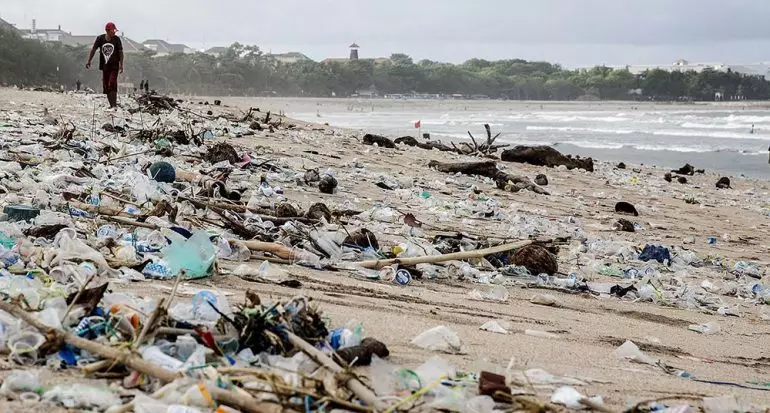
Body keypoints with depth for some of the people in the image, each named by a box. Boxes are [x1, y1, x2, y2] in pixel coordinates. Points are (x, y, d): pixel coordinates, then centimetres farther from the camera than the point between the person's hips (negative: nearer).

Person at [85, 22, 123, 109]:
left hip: (114, 66, -3)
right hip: (104, 66, 3)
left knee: (112, 84, -17)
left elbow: (120, 52, 0)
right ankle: (111, 105, 17)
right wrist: (89, 61, 4)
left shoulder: (116, 39, -4)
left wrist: (121, 65, -5)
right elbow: (93, 50, 7)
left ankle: (114, 104, -17)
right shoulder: (100, 39, -1)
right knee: (106, 86, 6)